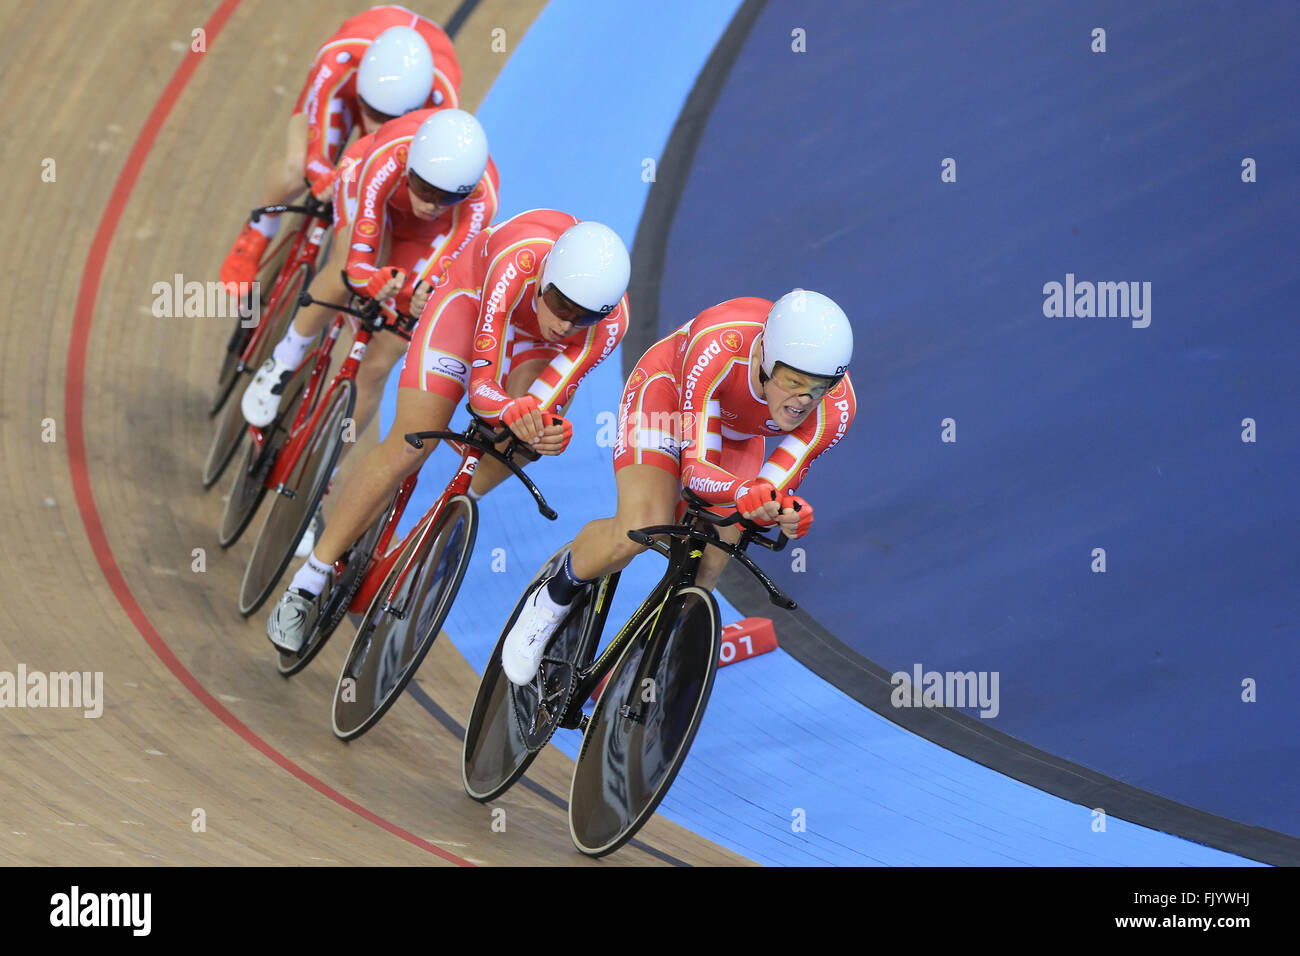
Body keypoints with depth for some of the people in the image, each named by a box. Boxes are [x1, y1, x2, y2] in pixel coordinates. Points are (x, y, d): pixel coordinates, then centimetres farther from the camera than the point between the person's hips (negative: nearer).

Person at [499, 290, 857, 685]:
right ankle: (552, 600, 1)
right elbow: (695, 466, -43)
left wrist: (788, 512, -49)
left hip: (736, 432, 4)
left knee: (705, 569, -5)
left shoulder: (836, 408, -34)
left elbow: (771, 492, -25)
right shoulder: (717, 346, -44)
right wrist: (743, 491, -64)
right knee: (639, 531, -28)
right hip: (668, 394, -4)